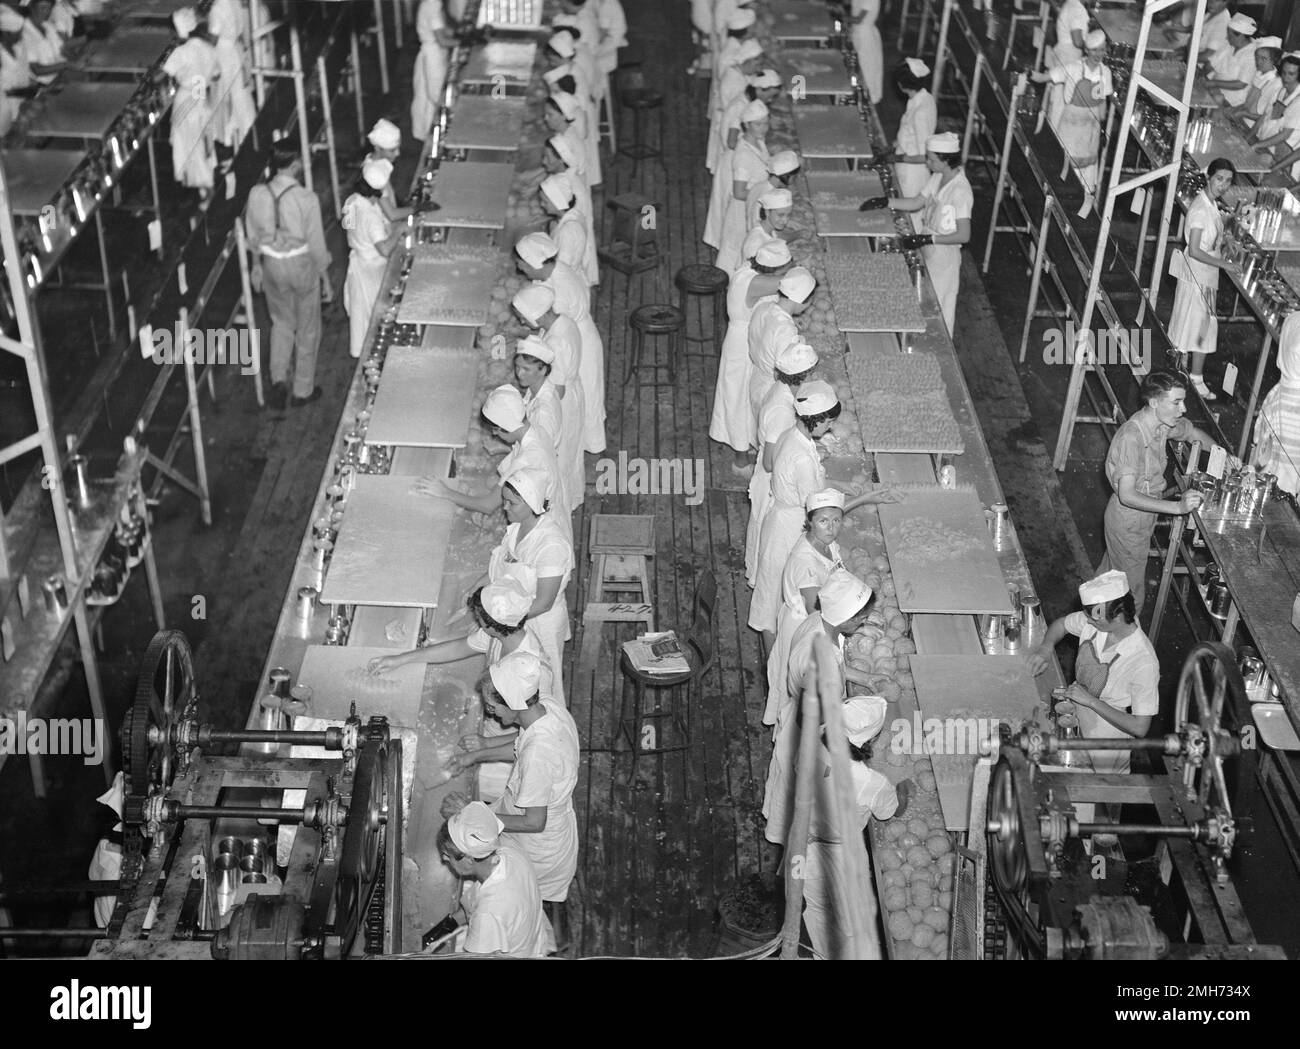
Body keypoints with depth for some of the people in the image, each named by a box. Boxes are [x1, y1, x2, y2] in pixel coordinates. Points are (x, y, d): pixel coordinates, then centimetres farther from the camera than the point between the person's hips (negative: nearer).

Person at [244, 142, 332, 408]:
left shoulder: (257, 194, -10)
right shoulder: (306, 199, -23)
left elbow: (253, 236, 3)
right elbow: (316, 242, -14)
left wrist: (257, 266, 19)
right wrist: (325, 275, 0)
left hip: (272, 265, 4)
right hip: (301, 265, -4)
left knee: (282, 322, 25)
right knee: (307, 329, 14)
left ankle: (279, 379, 13)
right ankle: (302, 391, 26)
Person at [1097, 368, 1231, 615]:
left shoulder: (1164, 423, -8)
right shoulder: (1131, 438, -34)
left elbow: (1195, 434, 15)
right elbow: (1127, 496, -38)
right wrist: (1178, 506, -41)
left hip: (1144, 515, 8)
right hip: (1128, 522, -8)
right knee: (1131, 597, 7)